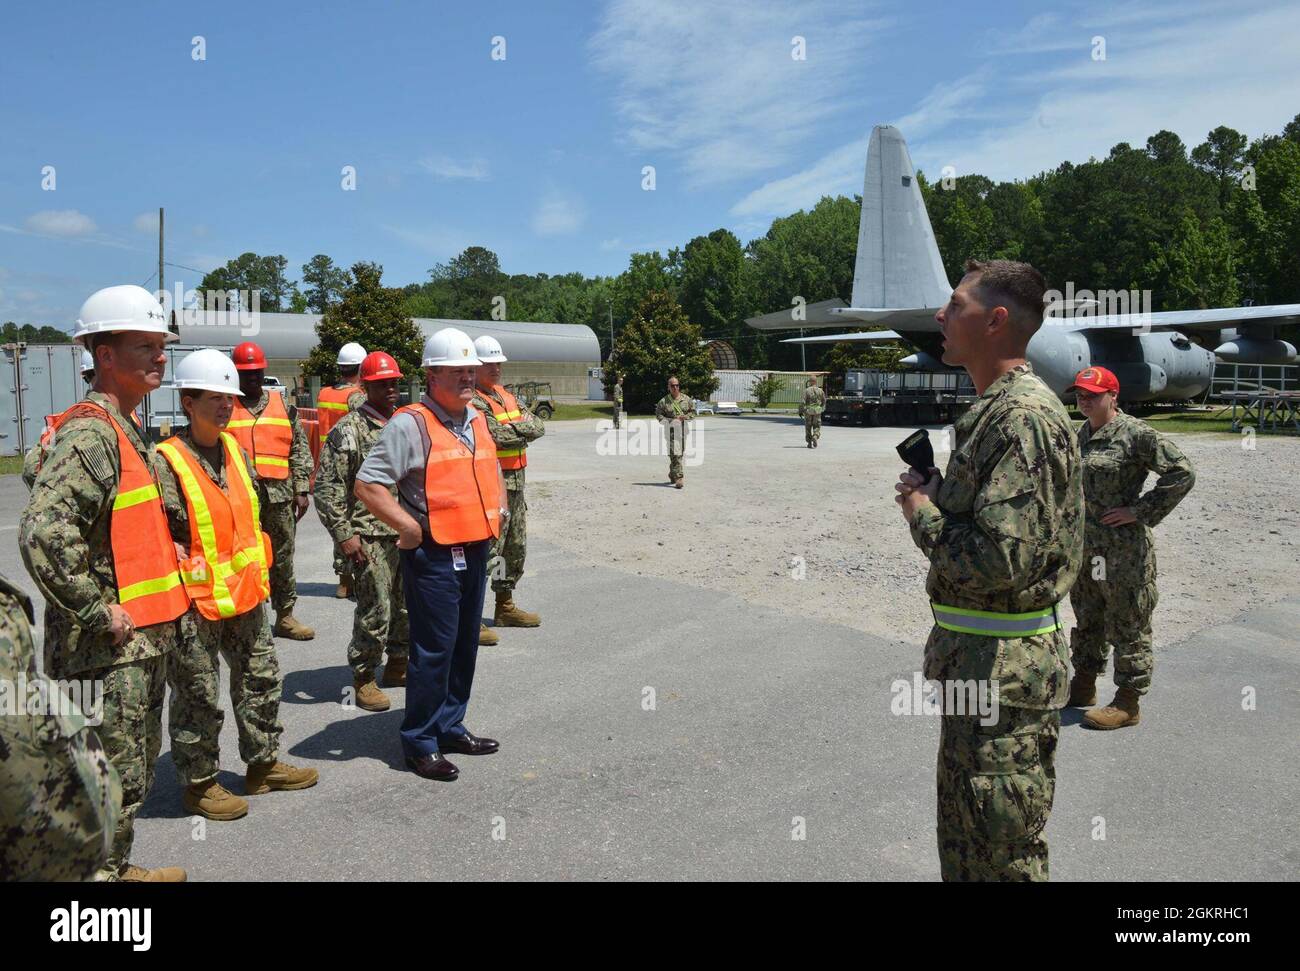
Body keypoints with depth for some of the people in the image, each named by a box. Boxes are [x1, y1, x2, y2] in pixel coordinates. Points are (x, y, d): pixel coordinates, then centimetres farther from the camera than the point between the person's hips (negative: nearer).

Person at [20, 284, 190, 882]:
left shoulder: (123, 429, 14)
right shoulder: (91, 433, -19)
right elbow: (42, 533, -31)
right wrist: (99, 612, -24)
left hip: (142, 638, 10)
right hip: (108, 649, -10)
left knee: (135, 769, 22)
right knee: (114, 780, 1)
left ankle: (116, 868, 38)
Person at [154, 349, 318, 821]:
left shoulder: (236, 450, 7)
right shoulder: (166, 462, -16)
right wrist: (180, 592, -17)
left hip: (246, 592, 8)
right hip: (197, 603, -8)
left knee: (261, 679, 17)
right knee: (199, 697, 6)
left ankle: (263, 764, 34)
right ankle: (198, 783, 23)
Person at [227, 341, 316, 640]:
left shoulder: (282, 405, 12)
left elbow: (300, 450, 11)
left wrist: (301, 490, 4)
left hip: (279, 495, 3)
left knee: (282, 558, 10)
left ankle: (285, 616, 22)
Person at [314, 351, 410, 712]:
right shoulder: (349, 429, -7)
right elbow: (328, 486, -9)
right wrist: (343, 533, -14)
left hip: (409, 532, 7)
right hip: (370, 537, -6)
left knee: (410, 604, 13)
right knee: (376, 610, -4)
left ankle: (397, 665, 32)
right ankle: (363, 679, 12)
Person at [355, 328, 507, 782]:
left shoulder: (477, 420, 13)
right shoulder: (410, 424, -12)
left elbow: (492, 471, 30)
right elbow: (367, 484, -18)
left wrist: (498, 509, 16)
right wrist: (409, 527, -17)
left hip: (475, 552, 8)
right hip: (433, 557, -8)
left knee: (465, 645, 15)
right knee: (433, 651, -1)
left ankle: (450, 727, 30)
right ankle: (420, 743, 13)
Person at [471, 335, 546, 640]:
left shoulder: (506, 395, 16)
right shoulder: (473, 401, -12)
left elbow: (538, 427, 6)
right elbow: (498, 435, -23)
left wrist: (513, 429, -9)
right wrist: (522, 430, -6)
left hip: (516, 481, 9)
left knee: (516, 547, 17)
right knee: (486, 549, -11)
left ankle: (505, 606, 30)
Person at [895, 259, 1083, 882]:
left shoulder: (1024, 416, -21)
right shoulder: (993, 409, 13)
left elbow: (999, 559, -29)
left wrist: (921, 511, -13)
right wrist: (936, 495, 5)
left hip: (1004, 666, -10)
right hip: (975, 654, 10)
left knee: (1003, 855, 5)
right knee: (964, 842, 24)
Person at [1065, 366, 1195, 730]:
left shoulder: (1136, 434, -13)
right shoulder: (1081, 434, 10)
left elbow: (1183, 473, -16)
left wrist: (1141, 511, -16)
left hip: (1123, 548, -8)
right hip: (1083, 546, 8)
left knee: (1127, 625, 2)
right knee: (1086, 618, 18)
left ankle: (1128, 703, 12)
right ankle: (1084, 685, 33)